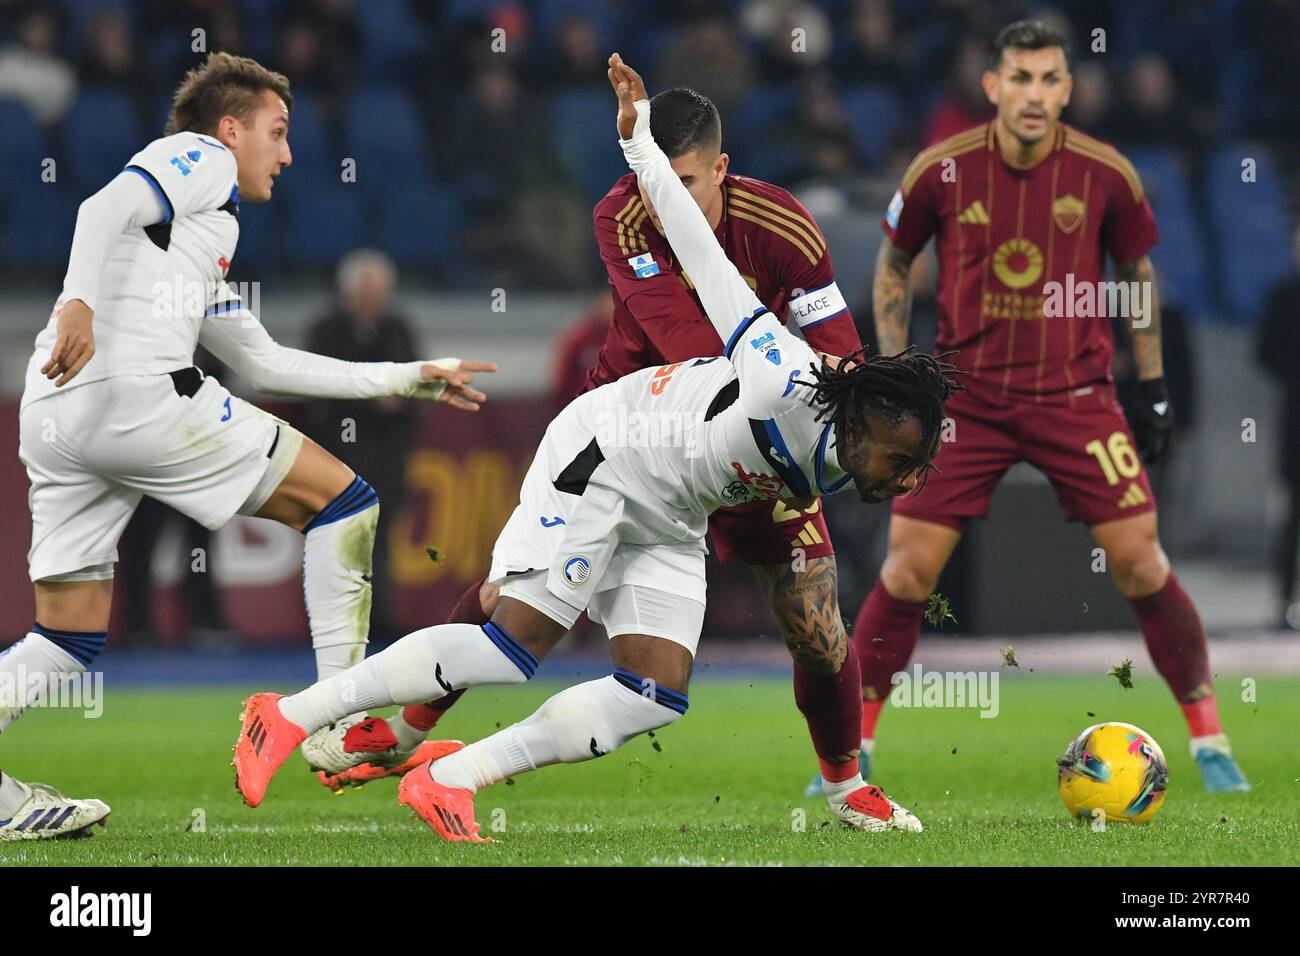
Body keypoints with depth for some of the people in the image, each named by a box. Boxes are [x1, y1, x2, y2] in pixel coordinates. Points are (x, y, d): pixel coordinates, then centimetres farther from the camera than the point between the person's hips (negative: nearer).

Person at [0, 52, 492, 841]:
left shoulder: (199, 240, 35)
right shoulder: (200, 159, 9)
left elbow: (265, 363, 38)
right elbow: (108, 208, -11)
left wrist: (411, 380, 40)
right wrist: (79, 302, -28)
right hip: (136, 391, -9)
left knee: (67, 643, 10)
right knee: (342, 500, 3)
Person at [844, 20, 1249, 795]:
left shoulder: (1106, 174, -8)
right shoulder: (942, 171, -9)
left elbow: (1139, 269, 9)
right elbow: (894, 264, 8)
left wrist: (1154, 385, 9)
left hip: (1076, 396, 0)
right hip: (967, 397, 0)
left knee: (1141, 564, -6)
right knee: (907, 571, -5)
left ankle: (1209, 739, 10)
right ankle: (854, 745, 11)